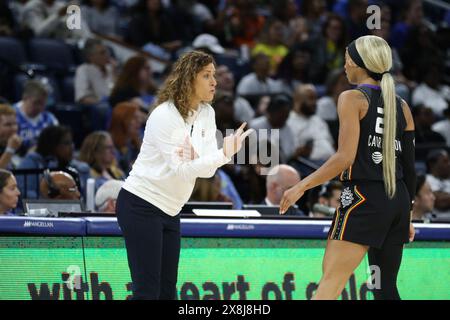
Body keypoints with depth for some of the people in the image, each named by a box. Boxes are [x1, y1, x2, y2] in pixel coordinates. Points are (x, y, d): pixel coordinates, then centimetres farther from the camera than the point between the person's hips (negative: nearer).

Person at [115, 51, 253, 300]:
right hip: (141, 206, -8)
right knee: (148, 291, -13)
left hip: (169, 211, 8)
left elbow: (207, 169, 0)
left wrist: (195, 159, -23)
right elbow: (182, 170, -23)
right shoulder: (164, 116, -18)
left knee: (167, 290, 6)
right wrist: (224, 154, -33)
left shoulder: (207, 113, 5)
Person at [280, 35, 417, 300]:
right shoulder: (401, 106, 13)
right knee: (386, 288, 12)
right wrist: (407, 215, 22)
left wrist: (302, 186, -9)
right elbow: (410, 168, 14)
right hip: (398, 200, 7)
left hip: (364, 198, -7)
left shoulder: (352, 98, -5)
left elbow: (346, 157, -14)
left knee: (328, 287, -10)